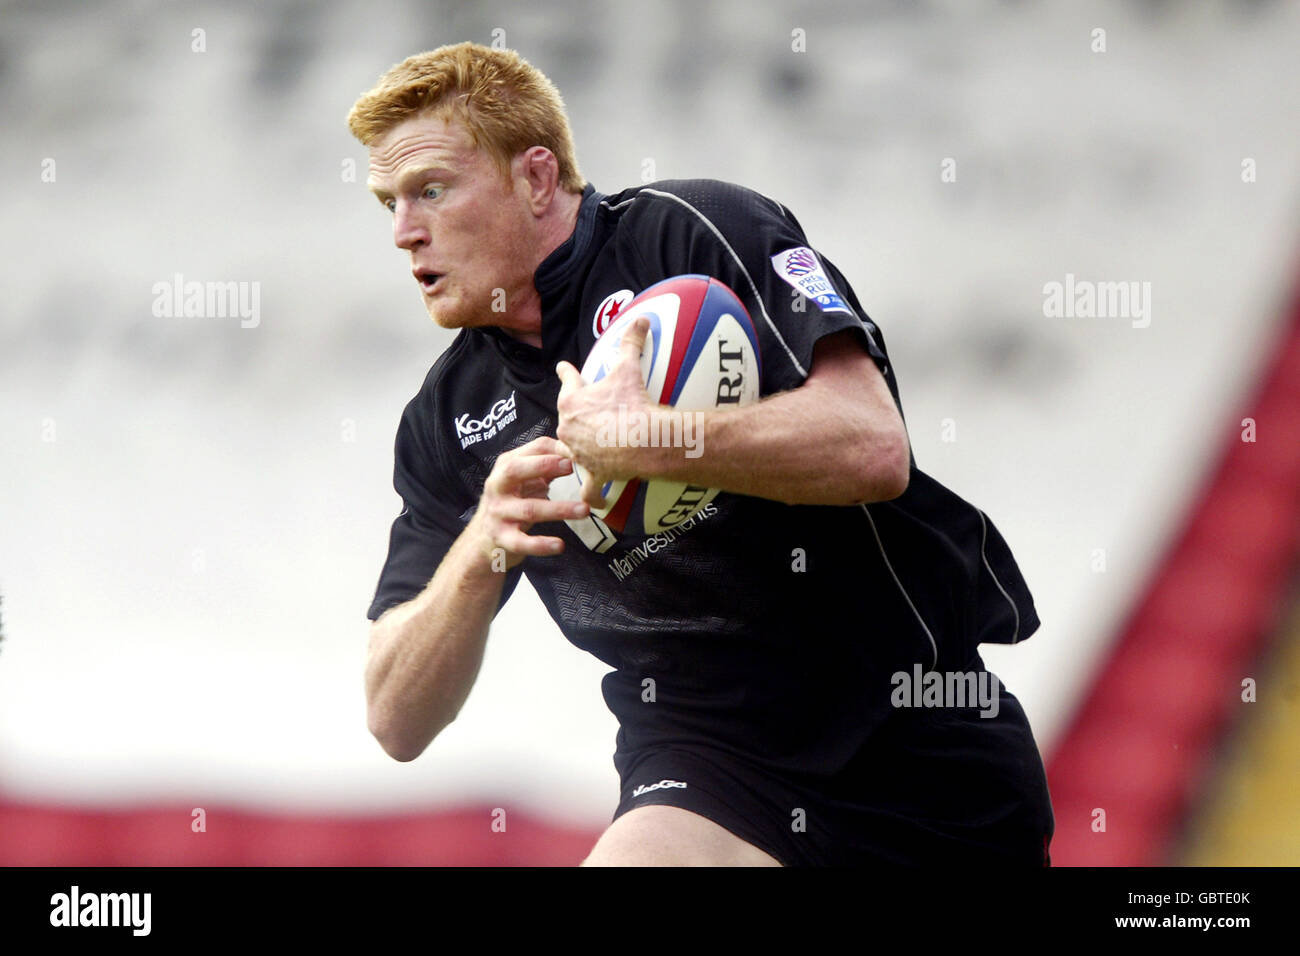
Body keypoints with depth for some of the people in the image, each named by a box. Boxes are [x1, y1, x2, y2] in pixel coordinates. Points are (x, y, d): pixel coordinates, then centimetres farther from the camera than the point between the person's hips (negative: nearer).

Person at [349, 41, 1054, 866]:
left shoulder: (699, 231, -6)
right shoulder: (447, 418, 9)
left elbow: (873, 447, -21)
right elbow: (398, 723, 3)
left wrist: (636, 440, -26)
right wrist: (480, 550, -14)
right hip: (710, 760, 3)